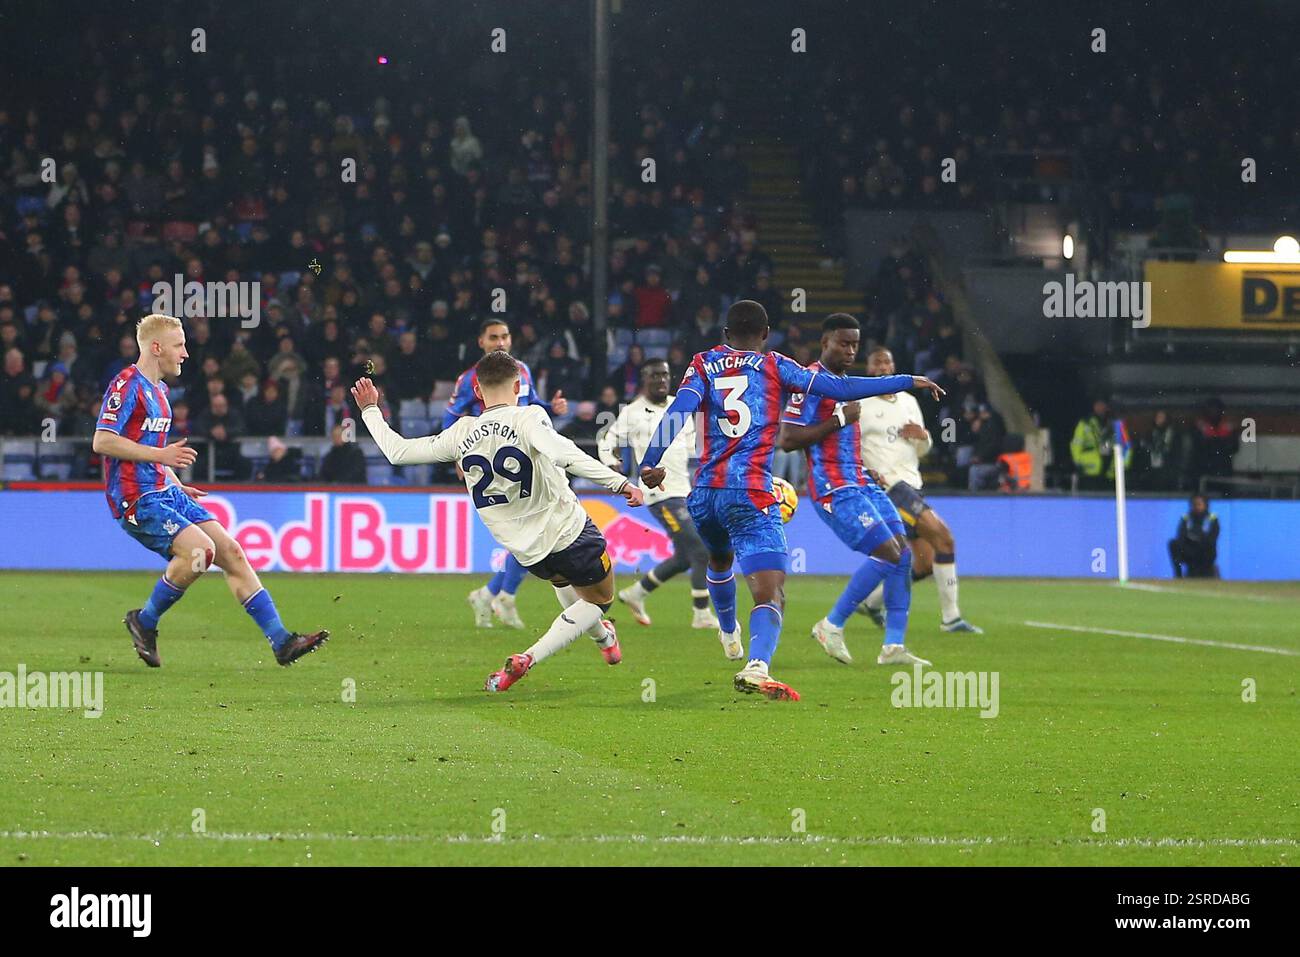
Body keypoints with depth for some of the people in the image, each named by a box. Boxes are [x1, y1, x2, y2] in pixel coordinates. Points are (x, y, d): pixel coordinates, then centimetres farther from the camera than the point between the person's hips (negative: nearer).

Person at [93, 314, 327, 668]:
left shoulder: (157, 390, 20)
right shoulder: (127, 385, -11)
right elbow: (102, 441, -19)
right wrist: (159, 455, -19)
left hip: (165, 492, 10)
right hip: (137, 499, -10)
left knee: (230, 551, 0)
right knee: (200, 550, -25)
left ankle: (281, 641, -1)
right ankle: (144, 622, -5)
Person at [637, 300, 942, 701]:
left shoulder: (704, 364, 11)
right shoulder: (774, 366, 5)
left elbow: (678, 410, -6)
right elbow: (840, 389, 0)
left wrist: (650, 462, -11)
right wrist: (908, 382, 7)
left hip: (704, 494, 5)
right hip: (750, 494, -5)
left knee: (719, 559, 36)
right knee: (770, 593, -13)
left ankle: (728, 633, 61)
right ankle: (757, 666, -39)